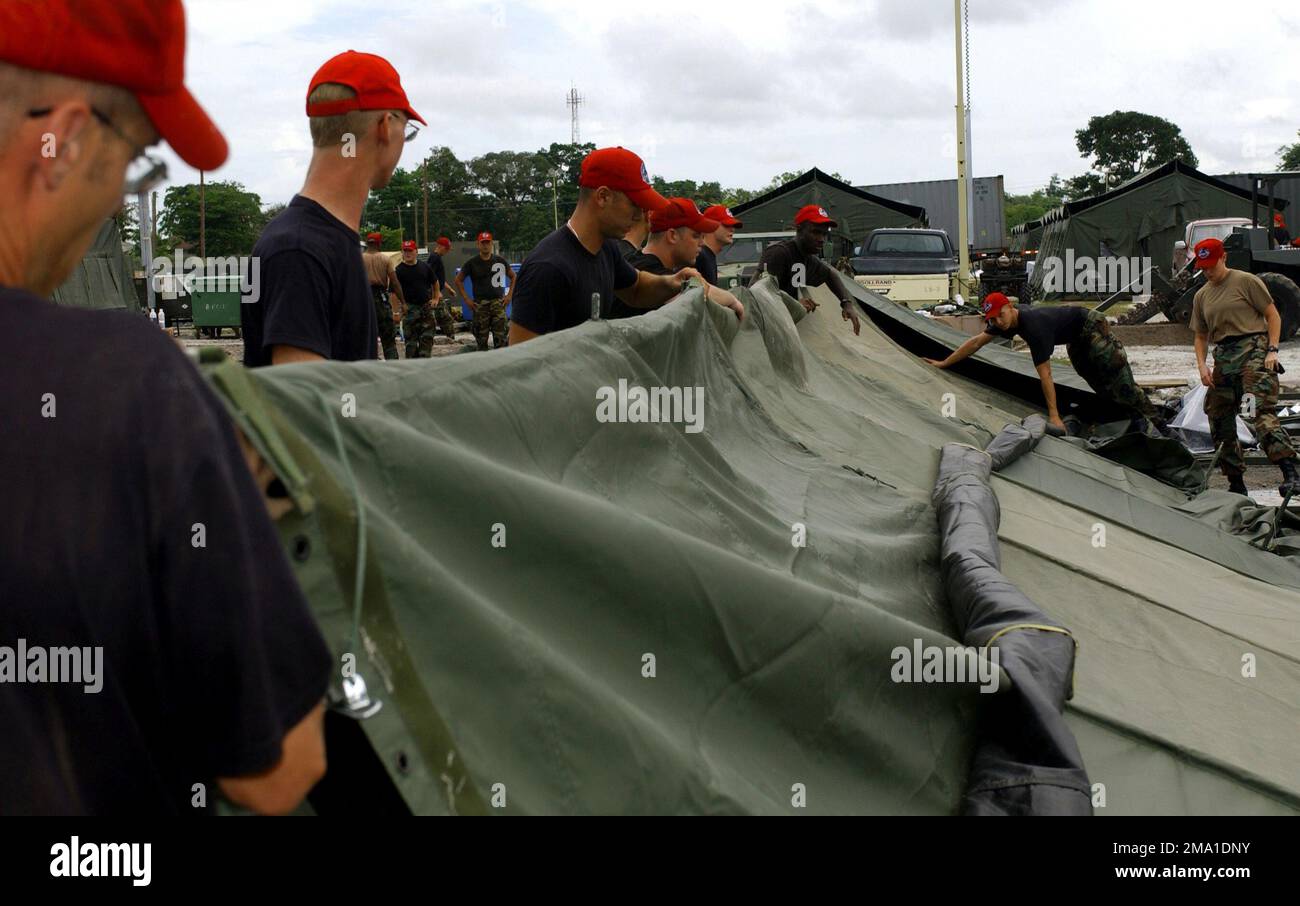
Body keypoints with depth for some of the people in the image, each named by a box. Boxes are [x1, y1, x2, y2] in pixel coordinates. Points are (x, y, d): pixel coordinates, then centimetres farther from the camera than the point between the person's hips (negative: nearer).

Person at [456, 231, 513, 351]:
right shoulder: (472, 263, 2)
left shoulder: (500, 261, 5)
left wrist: (509, 295, 5)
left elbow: (513, 277, 16)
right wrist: (466, 299, 0)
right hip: (480, 304, 0)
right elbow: (458, 280, 8)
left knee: (500, 336, -6)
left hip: (498, 302, 0)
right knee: (481, 338, 4)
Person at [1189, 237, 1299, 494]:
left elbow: (1273, 315, 1)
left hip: (1253, 350, -7)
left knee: (1260, 413, -24)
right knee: (1219, 421, 6)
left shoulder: (1246, 281, 2)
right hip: (1223, 358, 7)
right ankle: (1236, 485, 17)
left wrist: (1272, 350, -11)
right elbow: (1201, 336, 23)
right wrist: (1202, 365, 6)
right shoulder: (1201, 296, 18)